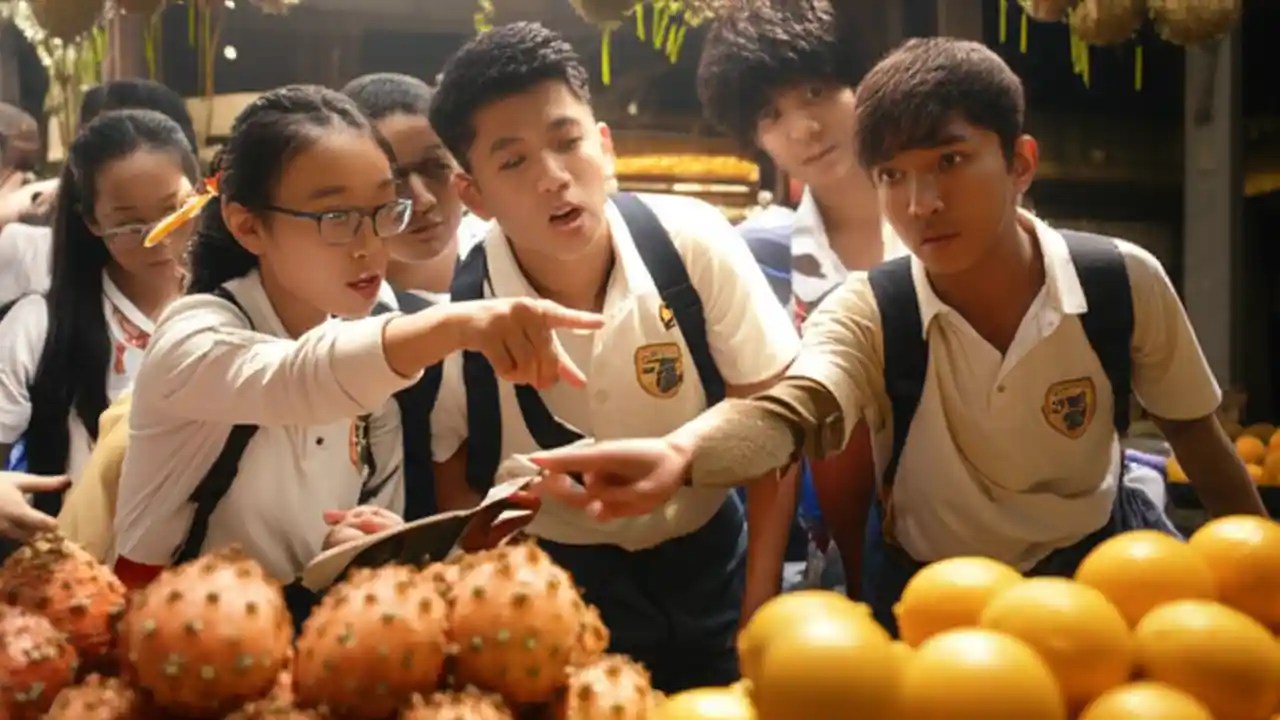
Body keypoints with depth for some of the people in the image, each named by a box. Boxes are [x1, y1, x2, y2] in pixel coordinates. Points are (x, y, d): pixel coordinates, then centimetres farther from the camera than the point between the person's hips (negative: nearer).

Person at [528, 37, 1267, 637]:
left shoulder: (1125, 281, -19)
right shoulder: (866, 314, -24)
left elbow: (1192, 426, -2)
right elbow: (790, 411, -45)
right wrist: (680, 453, -68)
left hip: (1098, 562, 1)